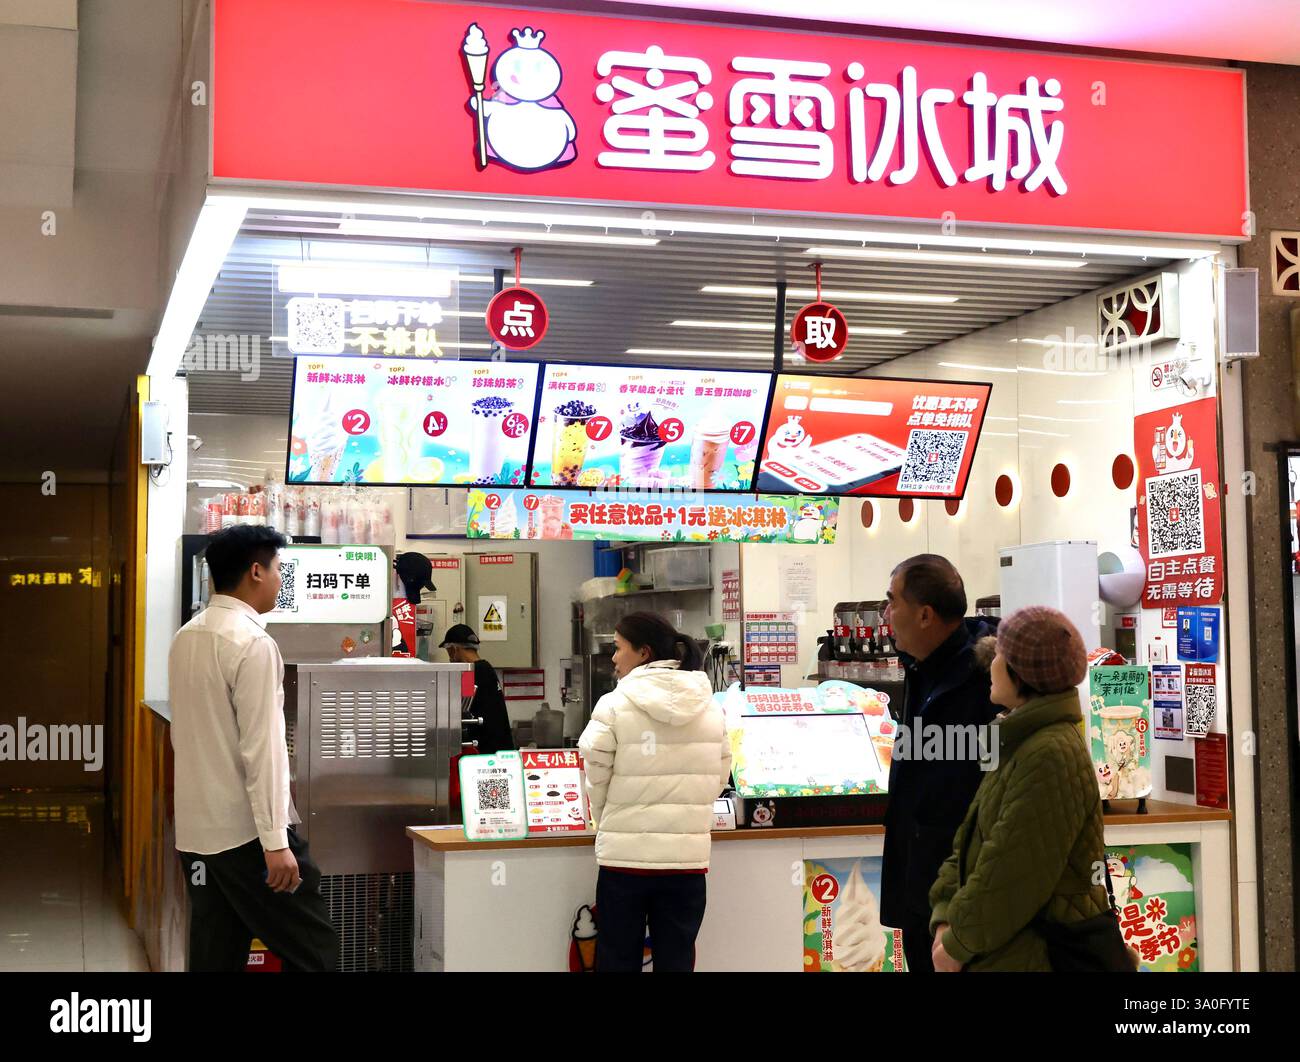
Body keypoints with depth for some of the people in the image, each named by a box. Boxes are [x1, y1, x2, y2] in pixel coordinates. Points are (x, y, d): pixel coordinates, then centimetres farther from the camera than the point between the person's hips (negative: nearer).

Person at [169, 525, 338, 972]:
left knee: (215, 956, 12)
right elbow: (261, 747, -20)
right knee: (314, 951, 1)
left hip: (196, 829, 8)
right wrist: (275, 840, -19)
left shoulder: (185, 638, 9)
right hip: (247, 830, -8)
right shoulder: (253, 643, -16)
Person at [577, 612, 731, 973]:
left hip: (625, 856, -3)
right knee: (676, 962, 10)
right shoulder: (710, 707, 2)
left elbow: (597, 779, -4)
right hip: (687, 856, 3)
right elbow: (718, 777, 7)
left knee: (618, 962, 9)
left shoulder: (614, 706, -9)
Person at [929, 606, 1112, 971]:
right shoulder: (1019, 745, 12)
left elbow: (1012, 872, -22)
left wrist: (959, 944, -13)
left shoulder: (1052, 755, -20)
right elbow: (970, 839, 10)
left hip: (1034, 955, -9)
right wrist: (945, 922, -2)